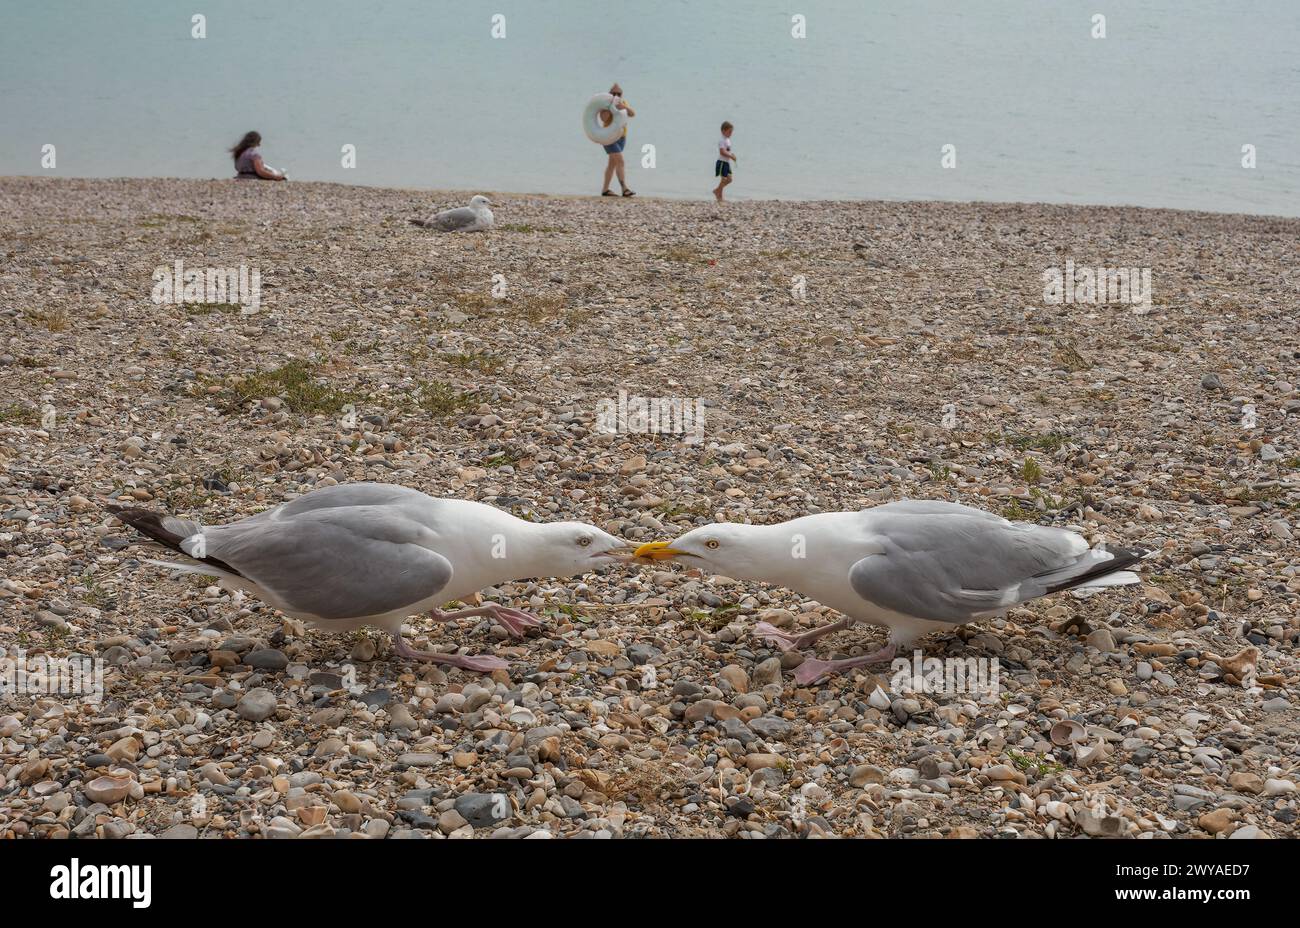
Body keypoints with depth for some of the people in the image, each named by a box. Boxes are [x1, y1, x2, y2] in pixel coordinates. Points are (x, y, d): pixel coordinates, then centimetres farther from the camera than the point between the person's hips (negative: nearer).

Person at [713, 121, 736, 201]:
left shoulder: (728, 140, 14)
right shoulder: (722, 140, -16)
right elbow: (722, 152, -26)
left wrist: (732, 155, 5)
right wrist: (731, 156, -26)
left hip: (727, 162, 9)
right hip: (722, 162, -9)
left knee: (729, 179, 8)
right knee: (723, 179, -4)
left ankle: (717, 190, 21)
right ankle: (720, 197, 7)